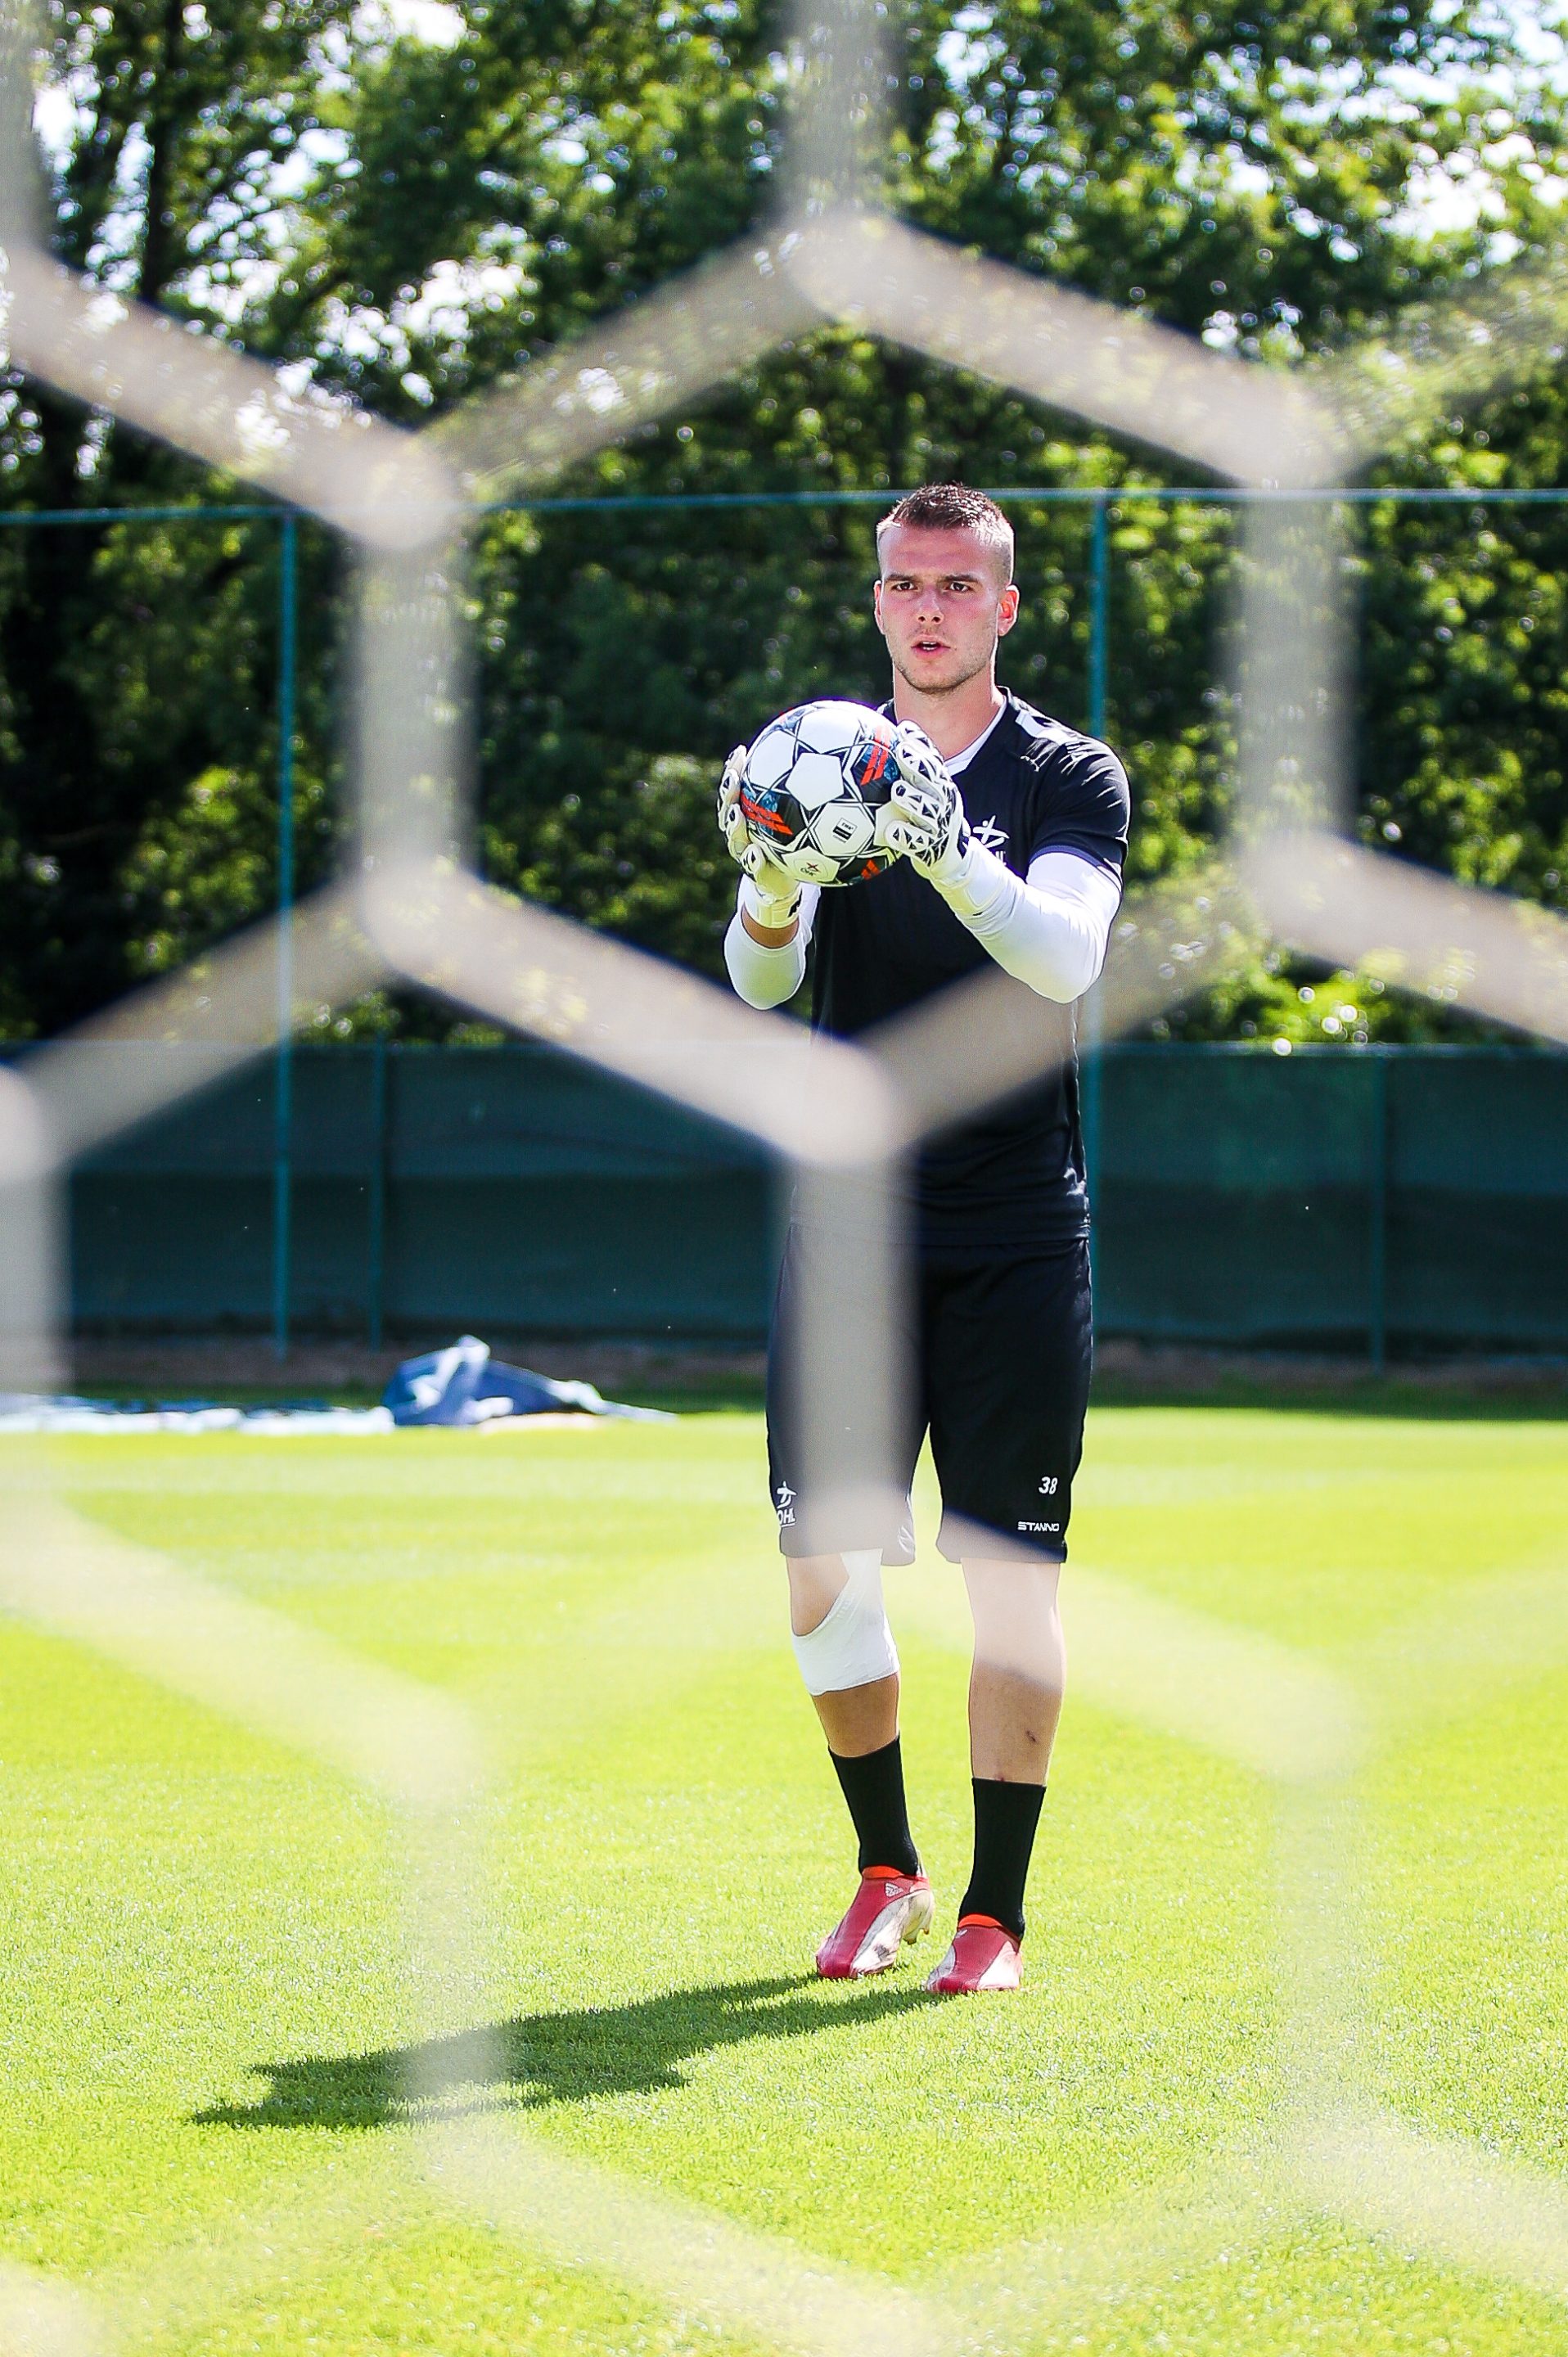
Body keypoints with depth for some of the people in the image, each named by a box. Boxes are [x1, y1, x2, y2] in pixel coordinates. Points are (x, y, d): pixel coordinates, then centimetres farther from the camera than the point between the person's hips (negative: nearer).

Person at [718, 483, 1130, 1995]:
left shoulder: (1069, 778, 2)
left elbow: (1066, 956, -16)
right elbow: (761, 981, -5)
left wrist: (950, 854, -33)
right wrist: (771, 884, -27)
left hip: (1016, 1234, -2)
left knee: (1012, 1575, -3)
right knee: (821, 1561, 0)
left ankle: (995, 1913, 4)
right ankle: (887, 1873, 18)